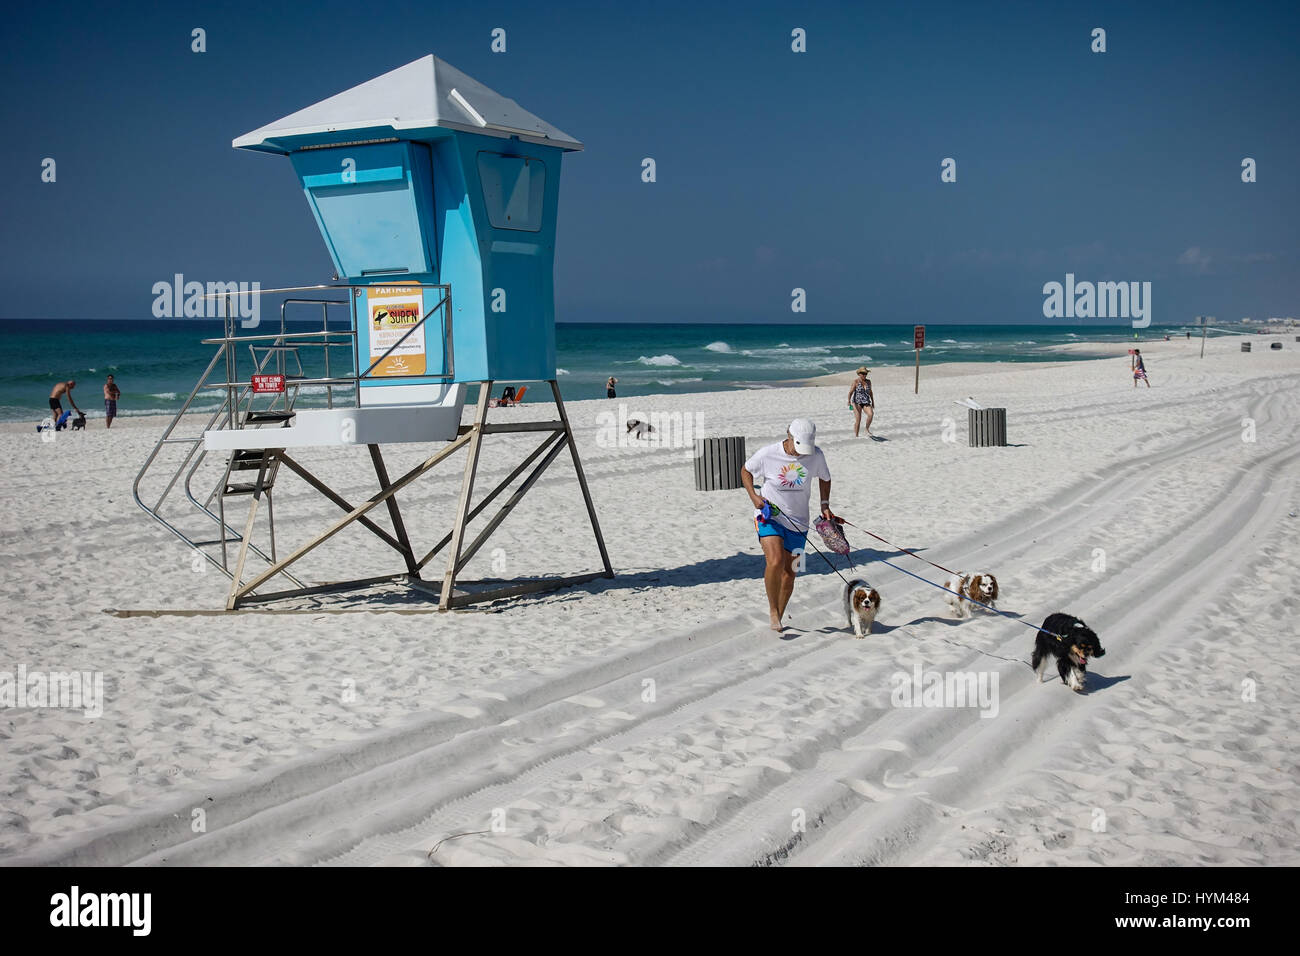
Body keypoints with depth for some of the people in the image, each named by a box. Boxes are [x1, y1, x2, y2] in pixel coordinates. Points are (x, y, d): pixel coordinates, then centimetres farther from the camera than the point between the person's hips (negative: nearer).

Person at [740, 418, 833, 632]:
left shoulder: (816, 456, -8)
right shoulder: (767, 454, -14)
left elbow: (825, 478, 13)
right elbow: (746, 471, 3)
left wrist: (824, 504, 2)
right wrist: (753, 496, -11)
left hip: (797, 521, 3)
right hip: (769, 516, -3)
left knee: (789, 571, 8)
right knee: (775, 562, -23)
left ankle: (778, 616, 28)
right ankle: (773, 609, 0)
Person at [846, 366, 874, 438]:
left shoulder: (868, 381, 8)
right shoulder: (855, 381, -6)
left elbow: (870, 392, 19)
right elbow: (851, 392, -14)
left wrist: (873, 402, 21)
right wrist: (849, 401, -29)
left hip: (866, 402, 4)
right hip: (857, 402, -4)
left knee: (871, 414, -22)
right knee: (858, 420, -11)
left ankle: (867, 429, 0)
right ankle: (855, 436, 0)